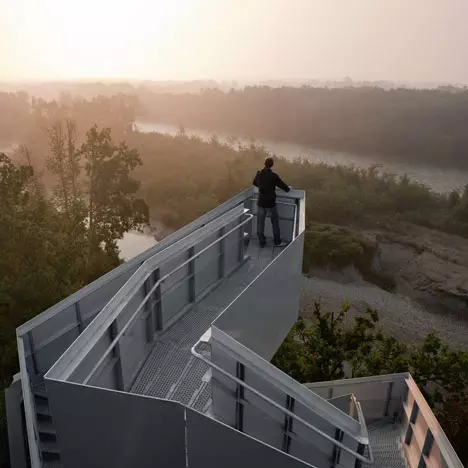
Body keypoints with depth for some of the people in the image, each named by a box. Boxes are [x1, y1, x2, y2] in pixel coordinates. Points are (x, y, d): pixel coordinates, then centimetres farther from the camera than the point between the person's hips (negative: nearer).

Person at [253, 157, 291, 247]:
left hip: (261, 203, 3)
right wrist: (288, 189, 18)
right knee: (275, 223, 12)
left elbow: (255, 183, 17)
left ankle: (262, 242, 17)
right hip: (270, 203, -3)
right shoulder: (274, 176, -16)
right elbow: (283, 186, -5)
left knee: (260, 223, 11)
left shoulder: (259, 174, -3)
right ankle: (277, 242, 22)